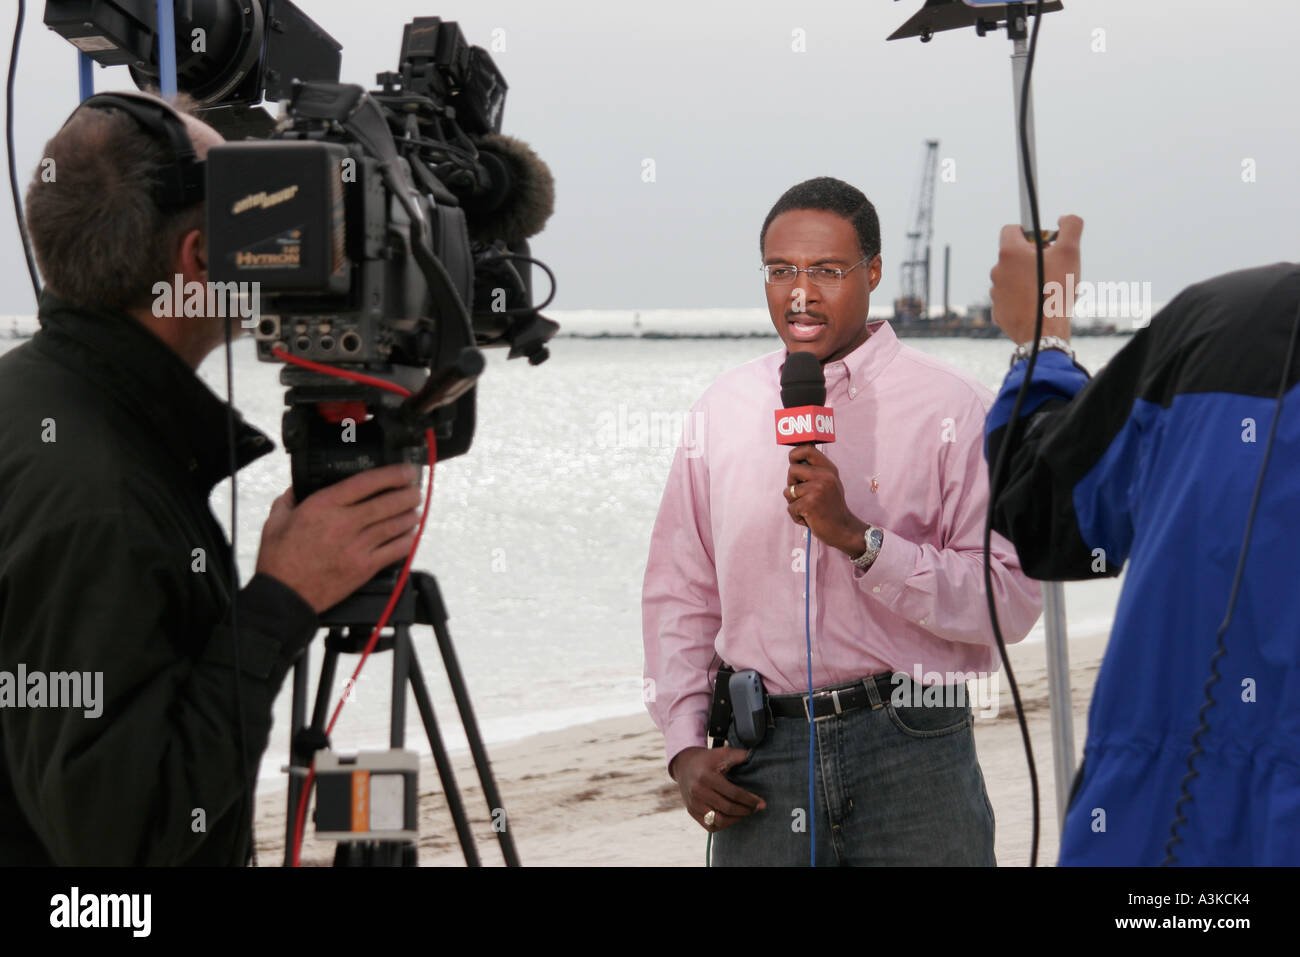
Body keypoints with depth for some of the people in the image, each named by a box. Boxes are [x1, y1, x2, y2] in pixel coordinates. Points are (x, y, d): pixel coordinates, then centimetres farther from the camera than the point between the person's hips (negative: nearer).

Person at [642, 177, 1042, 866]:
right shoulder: (719, 413, 10)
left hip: (910, 754, -3)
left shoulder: (950, 409, -3)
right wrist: (684, 745, 4)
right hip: (759, 765, 3)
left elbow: (1011, 601, -12)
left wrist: (859, 538, -20)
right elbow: (678, 593, 15)